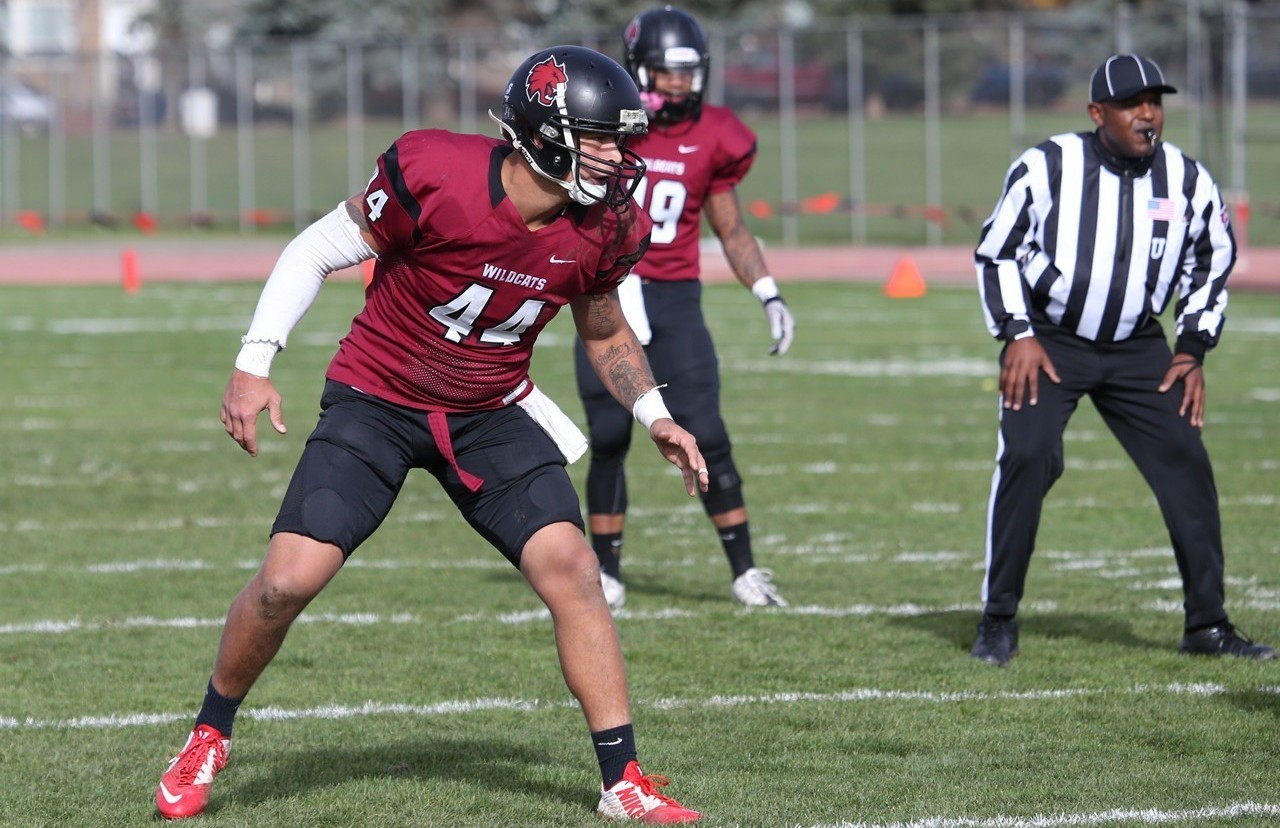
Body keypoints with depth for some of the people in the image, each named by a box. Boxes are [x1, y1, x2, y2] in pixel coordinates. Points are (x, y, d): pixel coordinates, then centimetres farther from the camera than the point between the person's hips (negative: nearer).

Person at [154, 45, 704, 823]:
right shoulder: (434, 176, -26)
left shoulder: (603, 228, -10)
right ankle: (209, 740, 14)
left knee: (571, 568, -13)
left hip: (491, 415, 3)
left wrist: (655, 415, 0)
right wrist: (255, 363, -17)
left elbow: (605, 332, 12)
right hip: (377, 401, -3)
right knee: (288, 581, -12)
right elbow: (321, 250, -12)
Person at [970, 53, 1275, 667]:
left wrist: (1194, 349, 3)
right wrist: (1018, 336, -12)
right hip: (1046, 342, -3)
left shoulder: (1188, 180, -4)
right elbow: (995, 251, -5)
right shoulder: (1046, 168, -13)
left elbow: (1214, 262, 10)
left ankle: (1207, 624, 6)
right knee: (1027, 456, -19)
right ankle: (998, 621, -6)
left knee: (1187, 463, -5)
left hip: (1138, 349, 3)